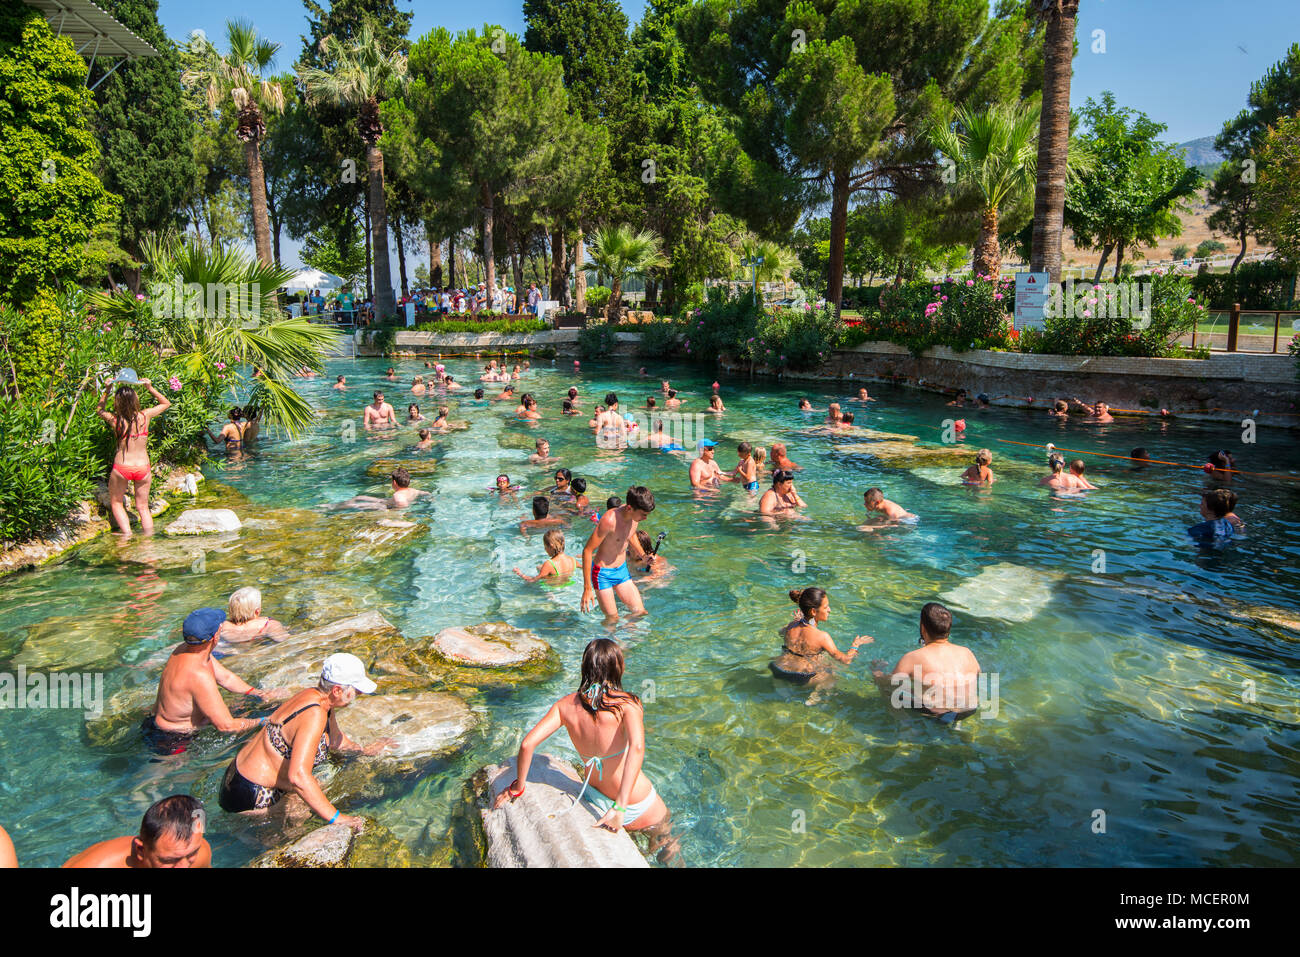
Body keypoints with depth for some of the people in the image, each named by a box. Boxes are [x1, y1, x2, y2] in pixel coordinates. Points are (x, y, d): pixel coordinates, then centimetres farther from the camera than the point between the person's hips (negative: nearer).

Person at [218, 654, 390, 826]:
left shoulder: (315, 696, 0)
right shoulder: (314, 715, -31)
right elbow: (298, 776, -41)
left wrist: (364, 751, 26)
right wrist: (335, 817, -37)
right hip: (249, 797, -9)